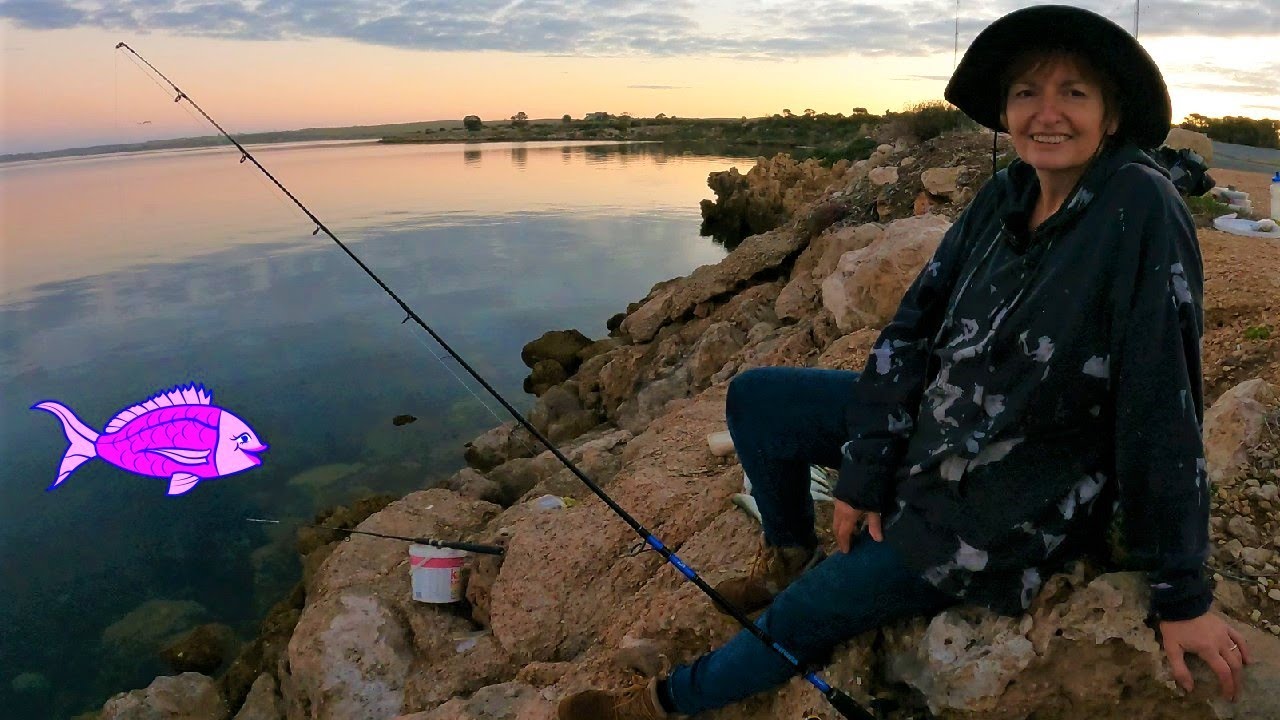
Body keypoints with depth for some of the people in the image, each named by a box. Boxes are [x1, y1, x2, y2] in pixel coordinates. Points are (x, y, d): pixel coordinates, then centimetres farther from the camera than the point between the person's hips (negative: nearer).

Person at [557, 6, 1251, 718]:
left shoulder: (1142, 206, -24)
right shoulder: (1005, 197, -5)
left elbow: (1164, 411, -24)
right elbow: (913, 326, -4)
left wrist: (1182, 597, -18)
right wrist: (864, 470, -8)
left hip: (1011, 510, -6)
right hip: (934, 419, 7)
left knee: (804, 617, -4)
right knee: (753, 397, 5)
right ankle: (791, 556, 27)